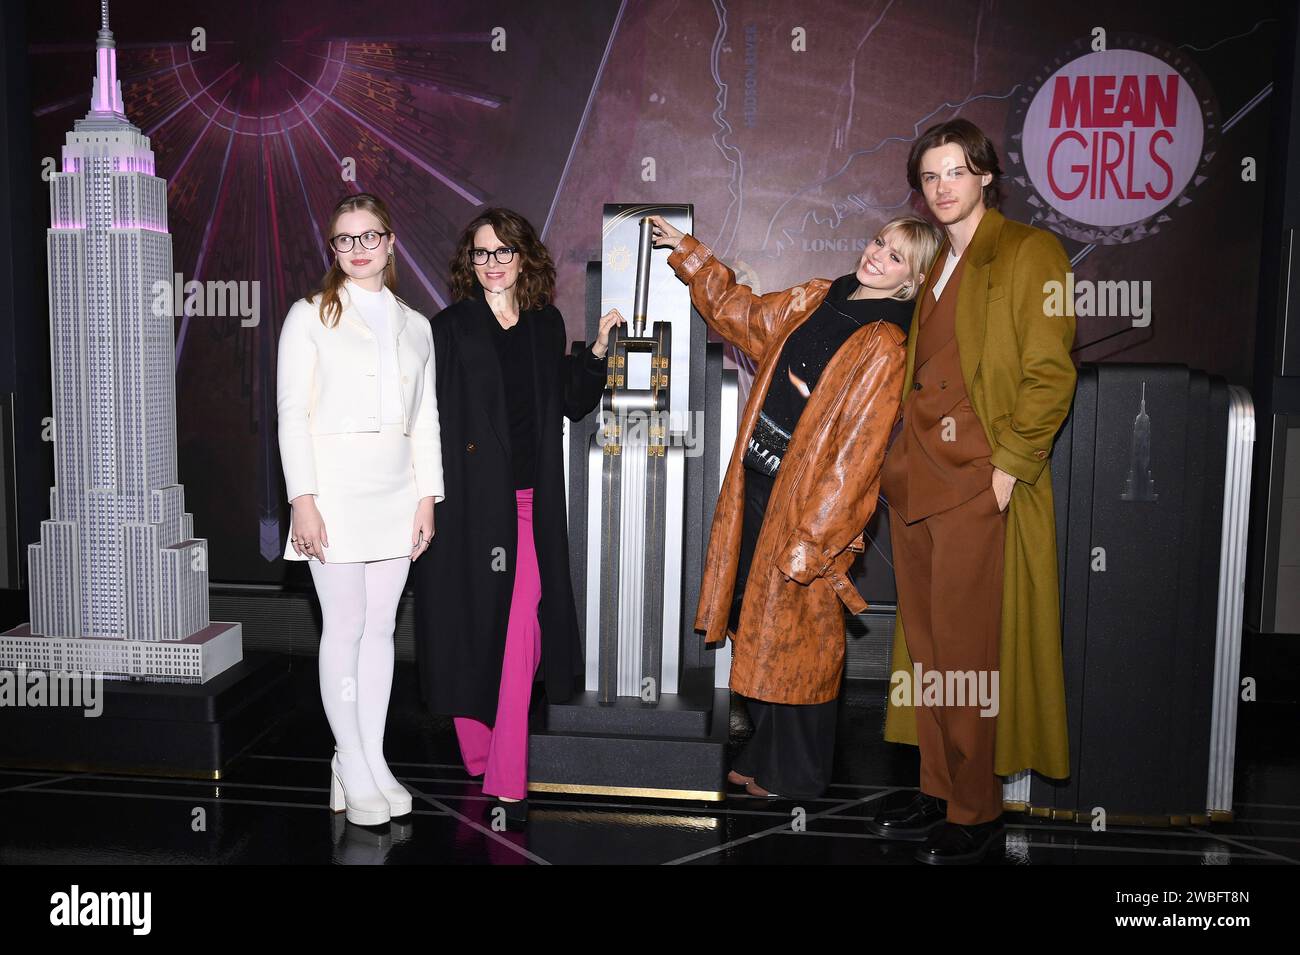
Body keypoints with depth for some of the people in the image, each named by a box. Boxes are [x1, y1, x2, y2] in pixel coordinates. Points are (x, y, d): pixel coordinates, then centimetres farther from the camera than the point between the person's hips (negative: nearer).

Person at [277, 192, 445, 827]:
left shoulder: (415, 326, 15)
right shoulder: (310, 317, 3)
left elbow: (425, 419, 14)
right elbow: (293, 414, -4)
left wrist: (427, 497, 6)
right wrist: (303, 500, -12)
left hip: (396, 495, 4)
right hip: (335, 493, -4)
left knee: (380, 628, 7)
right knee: (345, 629, -3)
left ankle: (370, 762, 16)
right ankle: (355, 772, 7)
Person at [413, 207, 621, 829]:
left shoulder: (545, 323, 10)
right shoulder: (450, 328, 0)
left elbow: (569, 404, 18)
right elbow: (432, 419, -4)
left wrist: (598, 351, 6)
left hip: (530, 503, 2)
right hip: (469, 501, -2)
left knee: (519, 640, -1)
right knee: (470, 633, 5)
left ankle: (507, 781, 9)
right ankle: (478, 762, 24)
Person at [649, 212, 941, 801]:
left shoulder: (885, 347, -16)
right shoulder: (814, 300, 7)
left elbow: (855, 455, -19)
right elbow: (739, 313, 24)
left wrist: (809, 541, -19)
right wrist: (685, 250, 23)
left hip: (807, 504, -7)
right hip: (756, 488, 8)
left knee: (795, 640, 5)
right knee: (754, 625, 16)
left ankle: (793, 777, 26)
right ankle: (766, 756, 35)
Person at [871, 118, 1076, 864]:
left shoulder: (1028, 251, -5)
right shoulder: (936, 264, 18)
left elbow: (1050, 374, -11)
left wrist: (1010, 463, -16)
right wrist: (903, 455, 12)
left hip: (980, 482, -7)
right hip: (917, 476, 8)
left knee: (968, 653, -2)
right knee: (925, 642, 11)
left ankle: (977, 810, 13)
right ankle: (940, 791, 24)